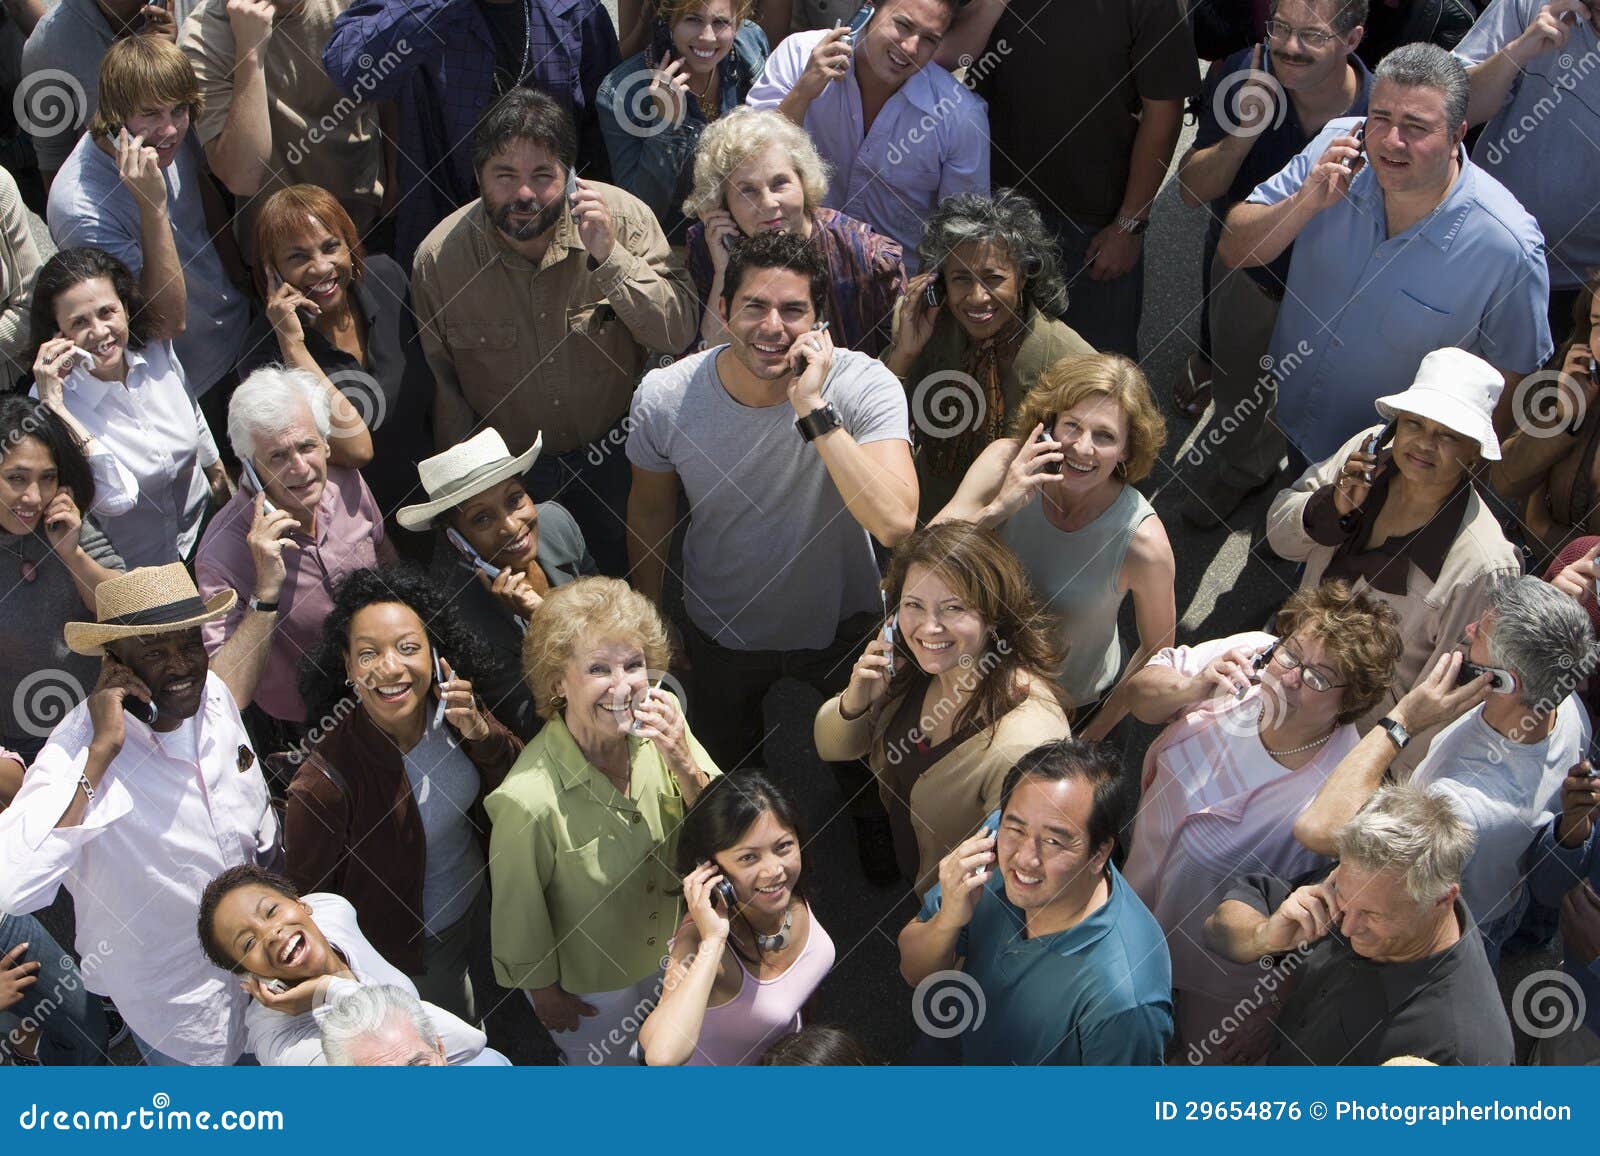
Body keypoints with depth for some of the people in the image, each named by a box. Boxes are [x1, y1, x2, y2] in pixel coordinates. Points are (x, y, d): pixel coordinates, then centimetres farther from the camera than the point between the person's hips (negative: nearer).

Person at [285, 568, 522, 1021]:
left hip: (478, 904, 5)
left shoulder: (453, 708, -20)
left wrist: (479, 733, -27)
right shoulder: (324, 782, -36)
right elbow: (309, 900, -23)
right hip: (411, 950, -5)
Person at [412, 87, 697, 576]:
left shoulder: (624, 218, -20)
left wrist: (609, 256, -34)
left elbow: (677, 333, -23)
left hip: (616, 459, 0)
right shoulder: (438, 259, -17)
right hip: (507, 467, 0)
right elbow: (440, 387, -5)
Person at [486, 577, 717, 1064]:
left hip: (669, 948, 5)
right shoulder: (530, 799, -39)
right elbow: (519, 907, -22)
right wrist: (543, 991, -7)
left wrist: (683, 764, -34)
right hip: (590, 985, -5)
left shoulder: (660, 720, -23)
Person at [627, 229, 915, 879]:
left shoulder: (863, 385, -30)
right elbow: (651, 509, -3)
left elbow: (895, 522, -44)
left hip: (841, 623, -1)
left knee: (860, 759, 26)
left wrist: (814, 409, -47)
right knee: (725, 768, 25)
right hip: (721, 631, 1)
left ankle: (871, 825, 62)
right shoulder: (665, 398, -24)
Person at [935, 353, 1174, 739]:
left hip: (1070, 701, -2)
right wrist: (998, 509, -44)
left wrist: (1095, 734, -8)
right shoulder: (1005, 463, -26)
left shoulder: (1143, 542, -32)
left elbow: (1157, 654, -14)